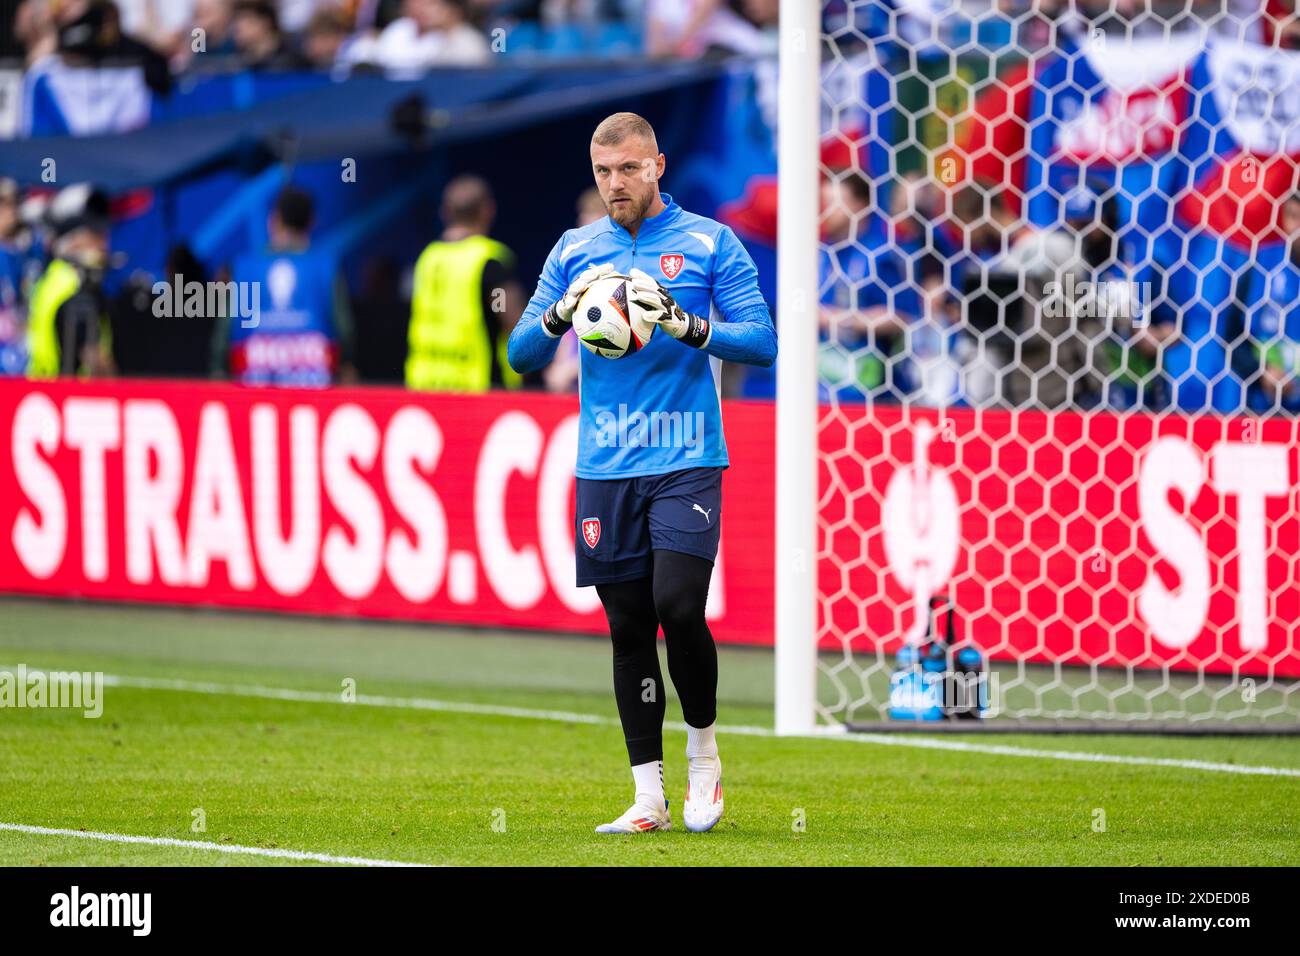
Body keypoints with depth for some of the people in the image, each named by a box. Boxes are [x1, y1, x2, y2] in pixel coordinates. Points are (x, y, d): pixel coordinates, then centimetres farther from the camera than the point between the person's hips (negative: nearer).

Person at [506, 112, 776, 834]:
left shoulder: (710, 243, 3)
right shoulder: (576, 251, 12)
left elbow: (762, 342, -3)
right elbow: (522, 354, 11)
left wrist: (687, 325, -19)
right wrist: (560, 315, -10)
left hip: (686, 461, -3)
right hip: (604, 469, 3)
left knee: (678, 607, -16)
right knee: (629, 628, 3)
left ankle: (704, 752, 7)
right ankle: (649, 797, 8)